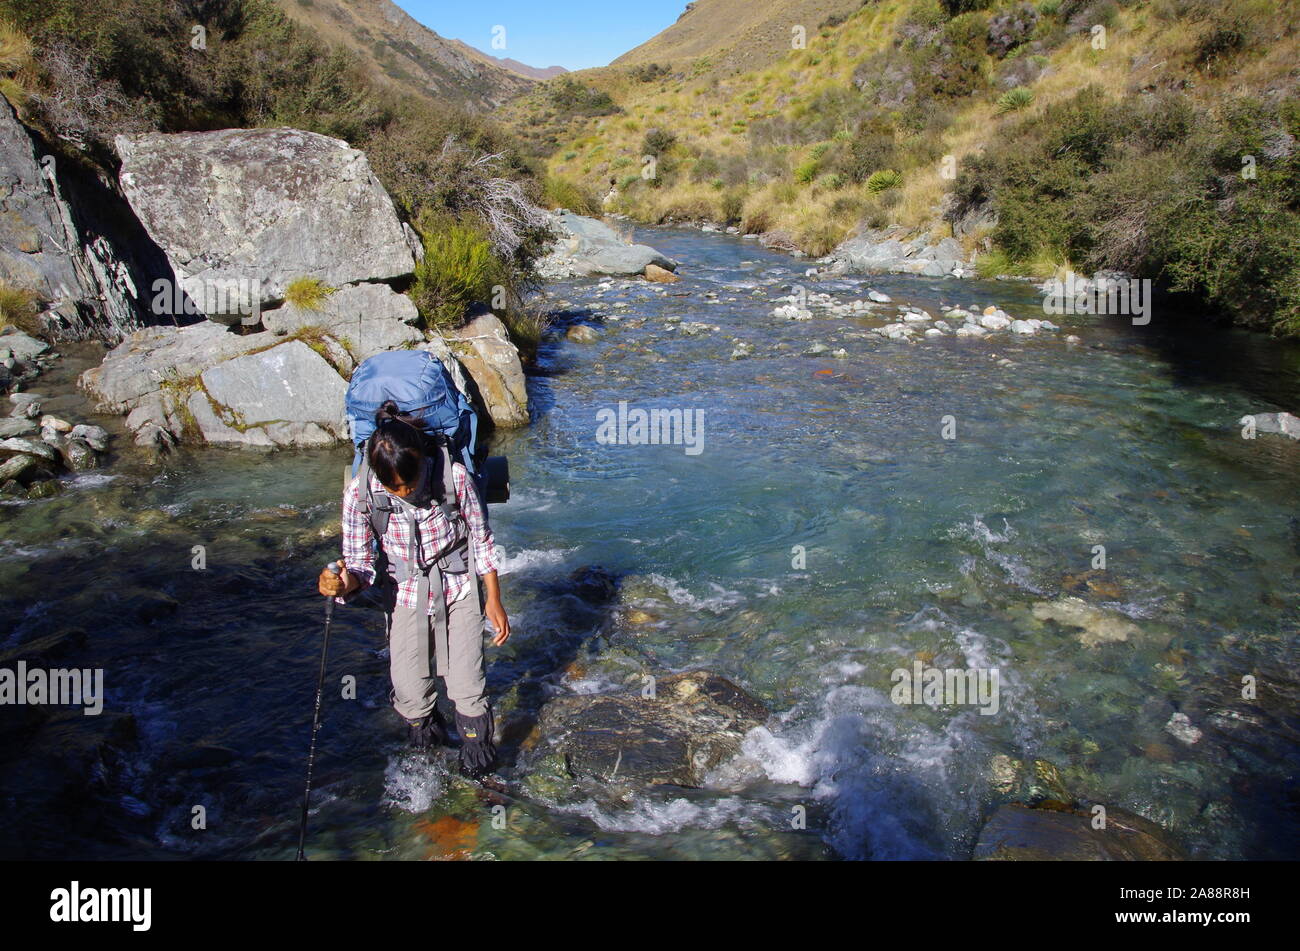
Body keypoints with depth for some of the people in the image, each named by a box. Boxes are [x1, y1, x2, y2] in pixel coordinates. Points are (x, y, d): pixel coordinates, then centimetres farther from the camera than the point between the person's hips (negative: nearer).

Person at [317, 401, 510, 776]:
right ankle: (427, 746, 35)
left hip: (460, 591, -1)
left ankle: (477, 747, 29)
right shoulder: (360, 493, -19)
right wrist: (345, 583, -34)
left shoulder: (453, 476, -21)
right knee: (411, 696, 0)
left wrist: (494, 600, -3)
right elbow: (361, 562, -10)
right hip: (406, 597, 1)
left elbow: (481, 540, -7)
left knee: (467, 687, -3)